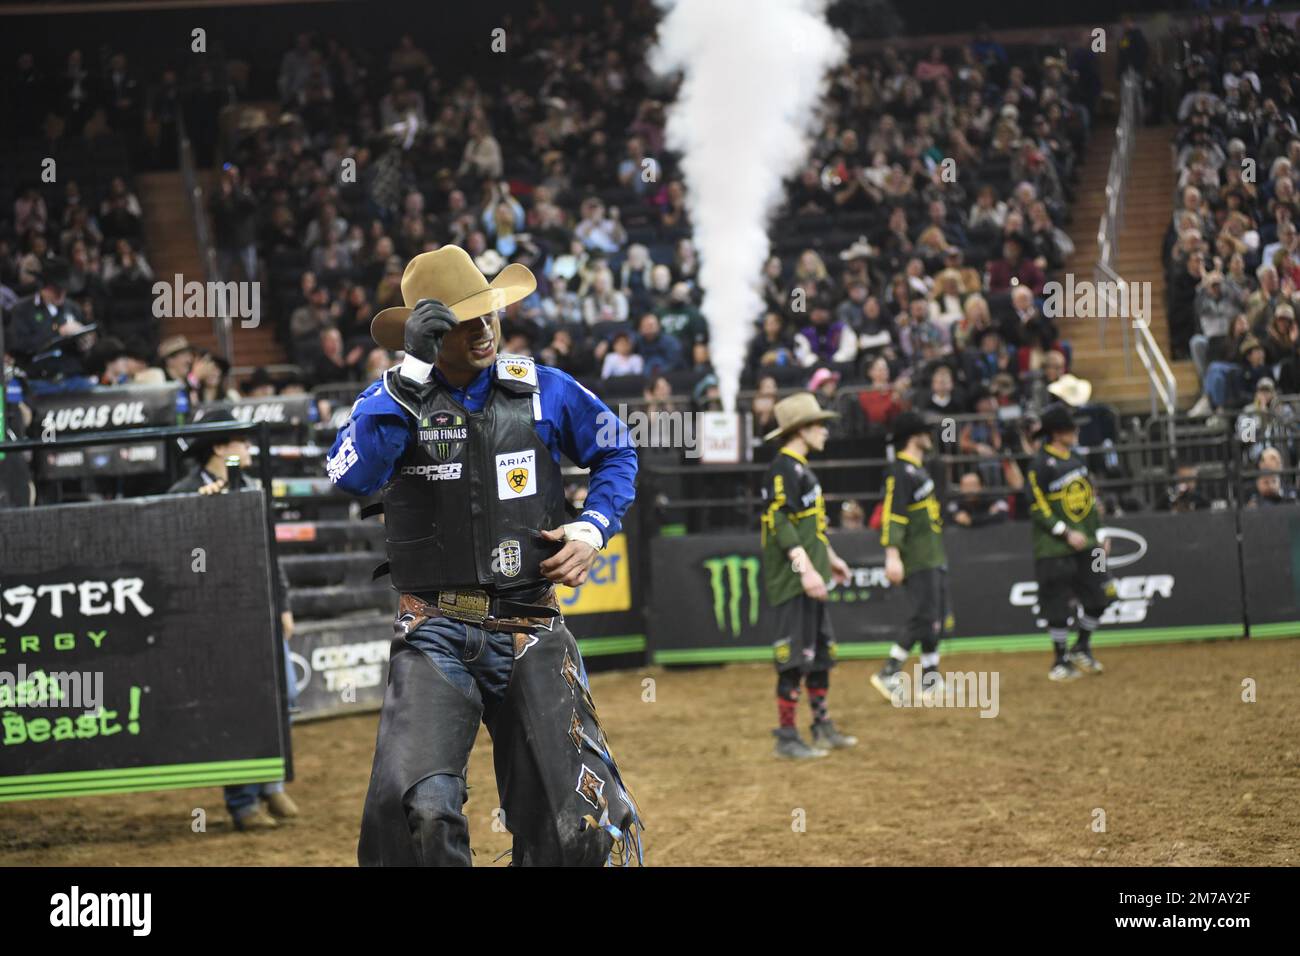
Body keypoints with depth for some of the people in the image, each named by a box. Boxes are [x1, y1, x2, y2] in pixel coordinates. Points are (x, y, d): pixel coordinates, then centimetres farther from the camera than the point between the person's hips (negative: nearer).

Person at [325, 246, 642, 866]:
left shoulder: (546, 392, 6)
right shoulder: (394, 398, 2)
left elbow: (616, 454, 21)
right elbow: (352, 476, -18)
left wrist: (593, 528, 4)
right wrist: (413, 373, -23)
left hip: (529, 634, 2)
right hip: (435, 635, -2)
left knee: (575, 828, -3)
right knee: (417, 810, -22)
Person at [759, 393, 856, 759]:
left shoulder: (801, 468, 16)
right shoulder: (783, 468, -15)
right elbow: (779, 522, -22)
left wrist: (830, 559, 29)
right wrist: (806, 569, -27)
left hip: (810, 580, 10)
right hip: (791, 580, -10)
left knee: (821, 652, 16)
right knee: (795, 658, -8)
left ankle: (823, 727, 25)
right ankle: (786, 738, -4)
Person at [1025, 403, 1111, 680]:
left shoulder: (1075, 458, 11)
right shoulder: (1040, 464, -13)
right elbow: (1038, 508, -14)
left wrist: (1101, 533, 15)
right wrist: (1066, 534, -19)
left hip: (1086, 543, 7)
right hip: (1055, 547, -7)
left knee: (1096, 599, 6)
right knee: (1058, 605, -1)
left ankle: (1081, 649, 25)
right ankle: (1060, 661, 11)